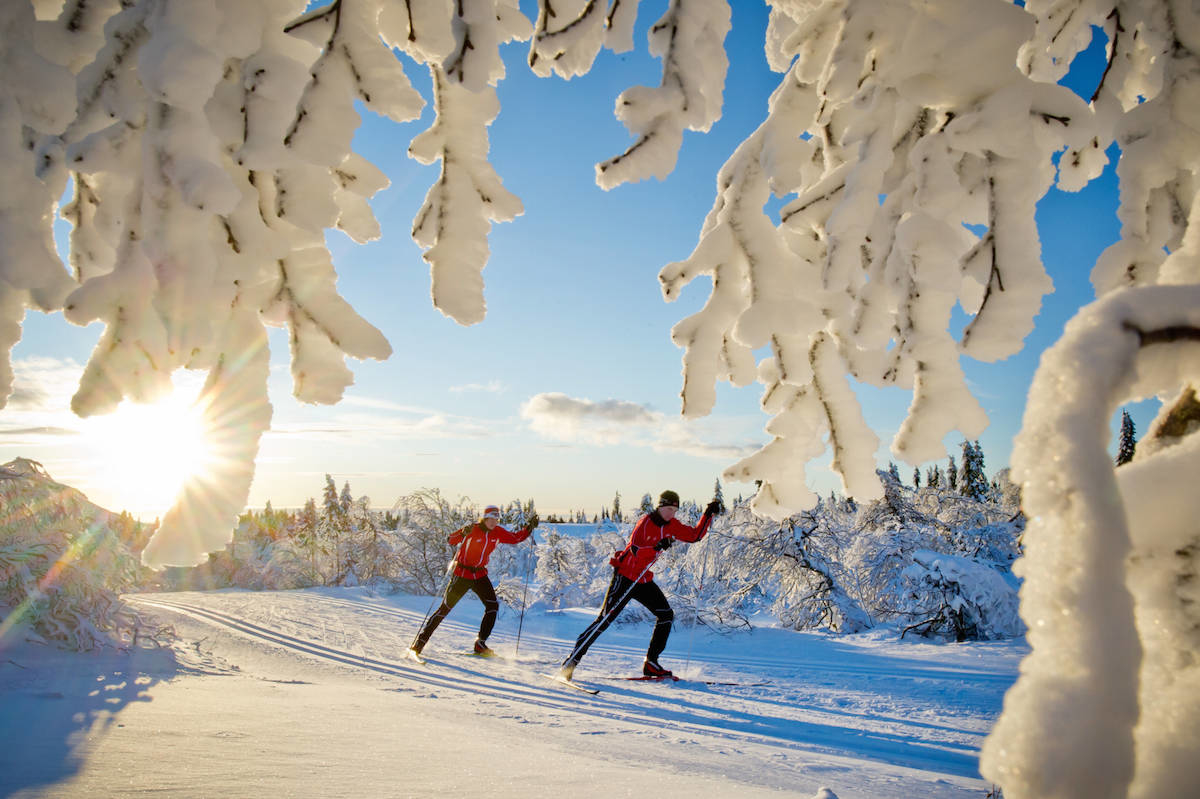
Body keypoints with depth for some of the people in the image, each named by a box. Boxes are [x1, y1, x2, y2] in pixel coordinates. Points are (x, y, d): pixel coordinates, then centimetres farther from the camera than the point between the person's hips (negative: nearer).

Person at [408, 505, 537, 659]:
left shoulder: (498, 532, 0)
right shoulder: (472, 529, -17)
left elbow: (516, 538, 11)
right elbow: (451, 540, -24)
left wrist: (530, 527, 0)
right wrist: (462, 533, -43)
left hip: (480, 575, 6)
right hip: (462, 574, -6)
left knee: (493, 605, -7)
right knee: (445, 609, -7)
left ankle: (480, 644, 4)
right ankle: (417, 645, -1)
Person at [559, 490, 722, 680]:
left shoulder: (671, 525, 4)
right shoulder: (645, 522, -19)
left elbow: (695, 536, 12)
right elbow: (634, 549, -30)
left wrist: (709, 515, 4)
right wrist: (656, 548, -42)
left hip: (644, 580, 8)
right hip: (625, 576, -8)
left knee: (666, 614, 0)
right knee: (605, 619, -10)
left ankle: (651, 664, 7)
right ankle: (573, 659, -4)